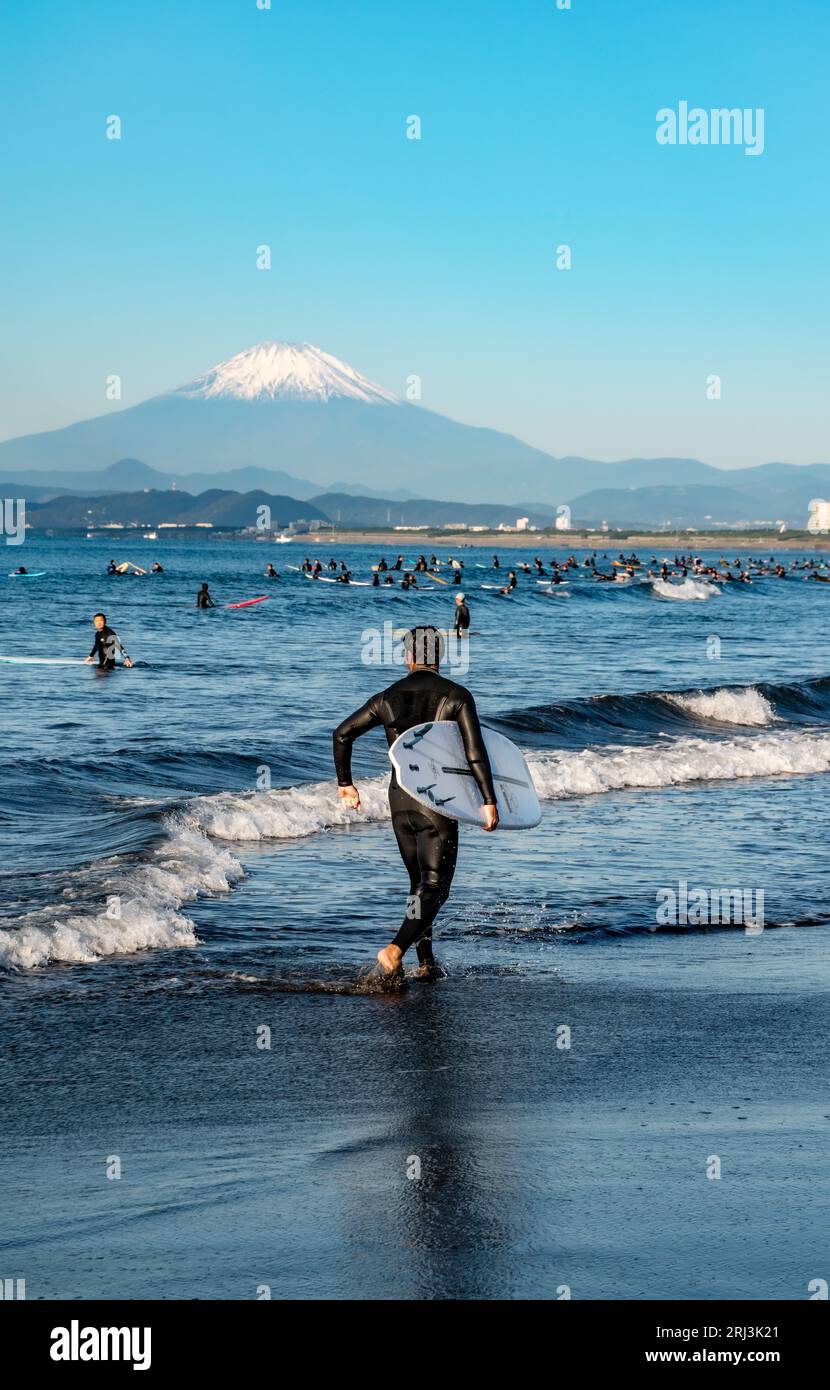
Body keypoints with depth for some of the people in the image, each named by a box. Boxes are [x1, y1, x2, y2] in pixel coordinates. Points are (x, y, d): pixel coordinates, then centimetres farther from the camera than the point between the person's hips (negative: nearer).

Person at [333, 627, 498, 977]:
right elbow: (475, 752, -12)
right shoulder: (456, 696, -5)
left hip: (399, 799, 4)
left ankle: (426, 963, 17)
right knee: (435, 887, -3)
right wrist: (489, 800, -9)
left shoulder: (387, 698, 6)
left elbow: (342, 734, 5)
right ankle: (396, 948, -25)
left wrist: (345, 782, 15)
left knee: (419, 883, 18)